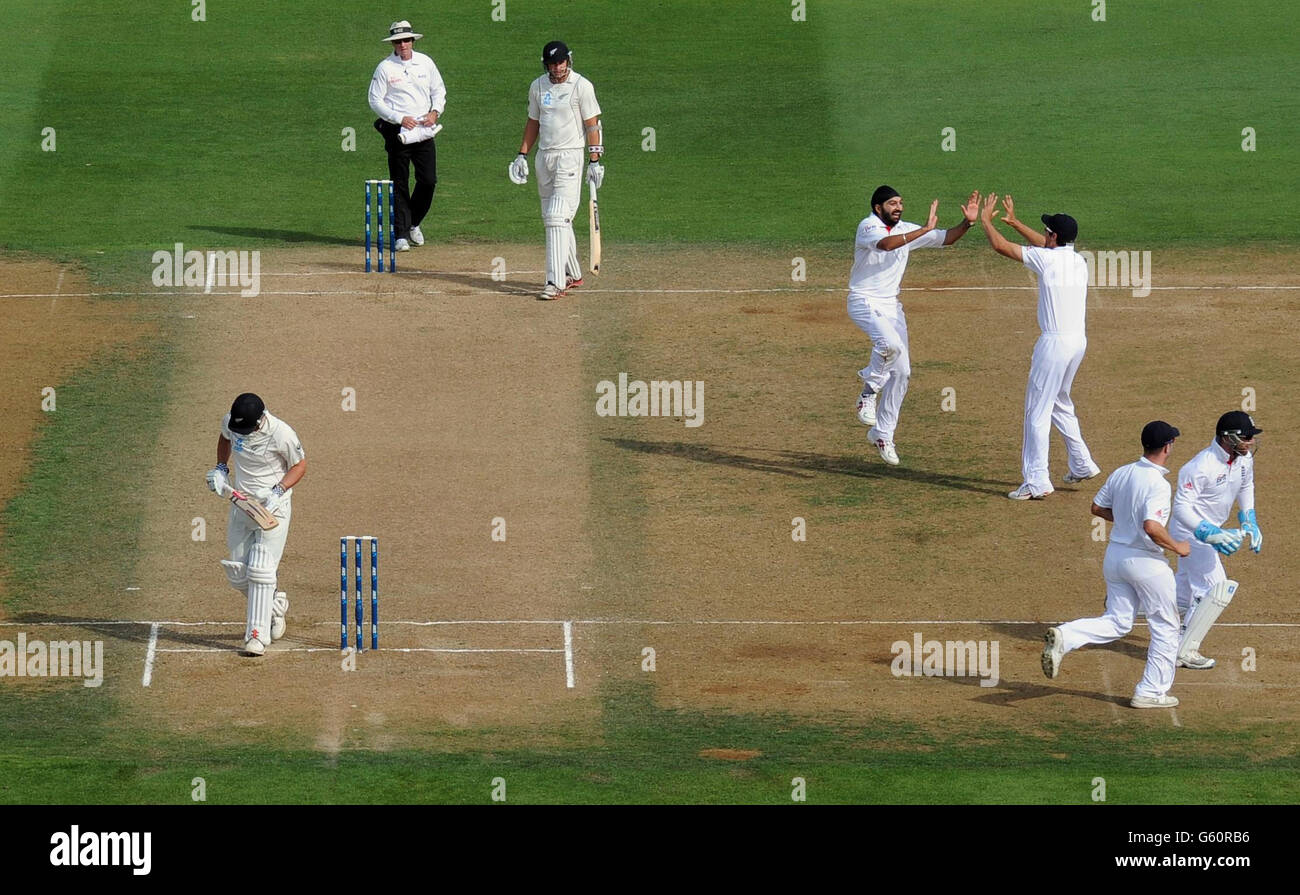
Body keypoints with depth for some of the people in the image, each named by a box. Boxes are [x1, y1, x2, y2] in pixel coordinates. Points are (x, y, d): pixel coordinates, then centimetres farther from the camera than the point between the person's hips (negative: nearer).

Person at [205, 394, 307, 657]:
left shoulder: (281, 434, -22)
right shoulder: (230, 422, -7)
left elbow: (299, 465, -7)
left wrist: (277, 492, -20)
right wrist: (220, 468, 4)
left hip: (273, 507, -6)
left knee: (260, 570, -14)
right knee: (237, 574, 7)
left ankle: (258, 633, -10)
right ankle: (275, 603, 34)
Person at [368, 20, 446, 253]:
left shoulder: (425, 63, 7)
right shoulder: (385, 68, -4)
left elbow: (439, 91, 15)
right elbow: (375, 101, -5)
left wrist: (435, 112, -4)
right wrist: (400, 118, -15)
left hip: (423, 130, 3)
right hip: (397, 131, -3)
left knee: (429, 181, 0)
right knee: (399, 185, -2)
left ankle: (413, 224, 22)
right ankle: (401, 235, 3)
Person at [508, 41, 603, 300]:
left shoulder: (581, 86, -7)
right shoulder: (538, 87, 9)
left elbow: (592, 125, -7)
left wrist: (595, 160, -11)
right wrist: (522, 155, 12)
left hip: (569, 156, -7)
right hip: (544, 157, 7)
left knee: (557, 217, -16)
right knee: (552, 218, 11)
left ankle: (556, 282, -19)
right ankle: (573, 274, 24)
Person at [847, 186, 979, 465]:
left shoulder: (907, 230, 5)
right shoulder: (868, 227, -14)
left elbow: (946, 239, 6)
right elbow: (886, 244, -35)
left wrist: (967, 222, -12)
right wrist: (925, 230, -37)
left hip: (891, 305, 7)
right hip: (864, 302, -7)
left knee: (901, 371, 3)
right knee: (890, 343, -34)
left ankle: (883, 434, 15)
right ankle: (869, 391, -8)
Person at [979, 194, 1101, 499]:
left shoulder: (1046, 258, -12)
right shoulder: (1079, 261, 10)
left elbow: (1001, 246, -7)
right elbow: (1049, 246, 30)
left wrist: (985, 220, 10)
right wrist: (1015, 223, 35)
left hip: (1055, 342, -8)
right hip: (1078, 341, 8)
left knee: (1038, 410, -4)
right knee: (1059, 403, 26)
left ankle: (1036, 482, -7)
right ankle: (1082, 464, 28)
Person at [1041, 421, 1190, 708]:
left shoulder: (1120, 474, 2)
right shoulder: (1157, 484, -21)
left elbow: (1097, 507, 13)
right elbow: (1152, 528, -31)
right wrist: (1177, 547, -16)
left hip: (1115, 554, 7)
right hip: (1146, 561, -7)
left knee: (1117, 622, 16)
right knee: (1166, 626, 10)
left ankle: (1064, 637, -8)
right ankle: (1151, 692, 13)